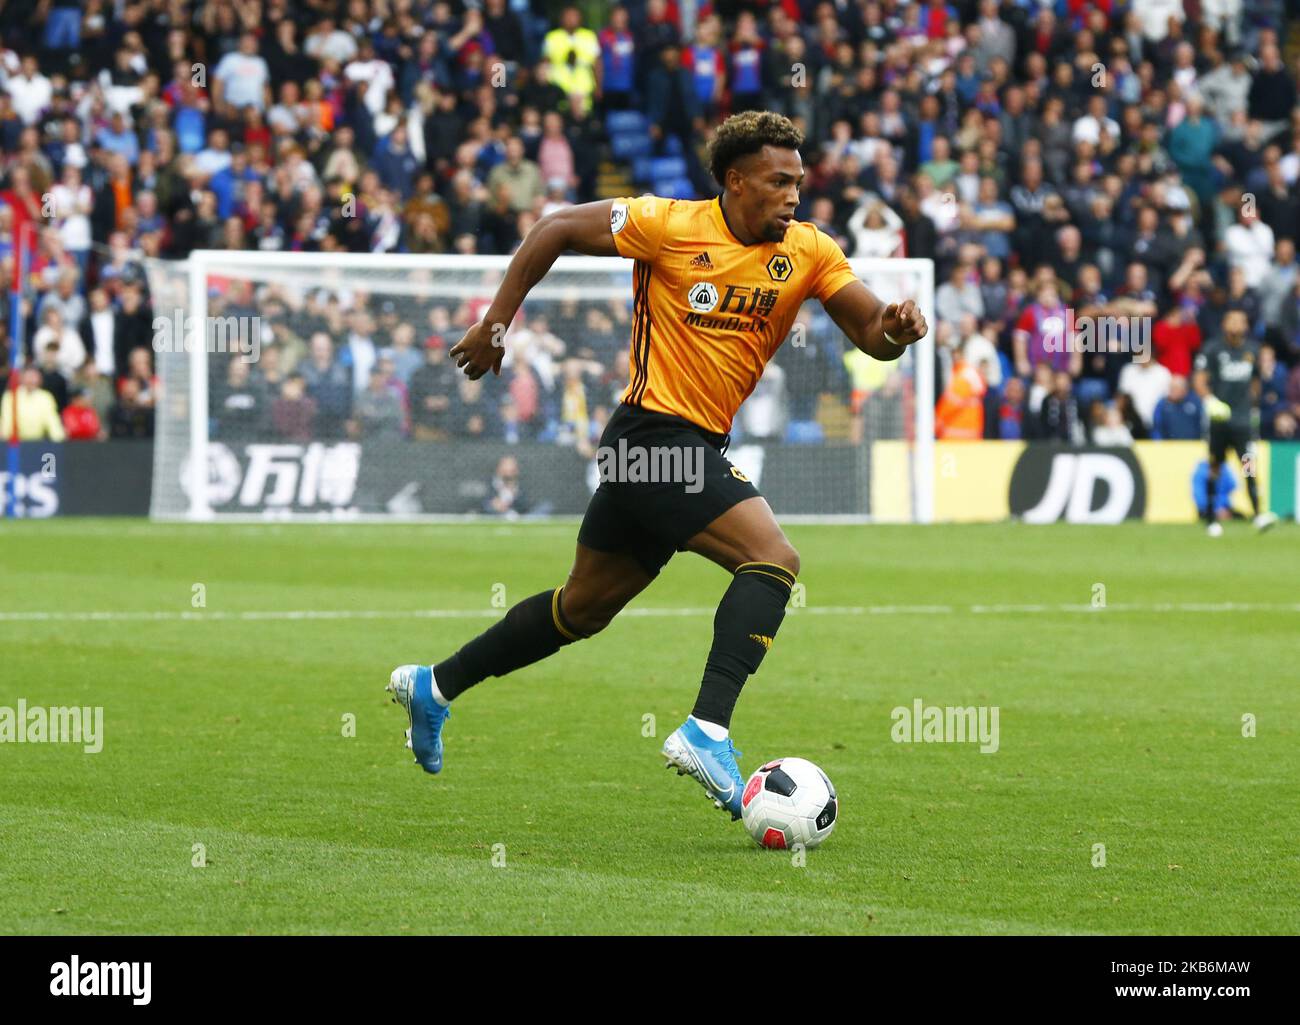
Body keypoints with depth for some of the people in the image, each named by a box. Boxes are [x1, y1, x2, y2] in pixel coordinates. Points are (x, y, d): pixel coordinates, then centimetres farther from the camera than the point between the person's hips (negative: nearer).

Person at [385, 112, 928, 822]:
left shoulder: (809, 252, 3)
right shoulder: (672, 226, -11)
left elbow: (870, 332, -1)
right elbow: (556, 230, -1)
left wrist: (896, 329, -25)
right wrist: (496, 324, -1)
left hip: (695, 445, 7)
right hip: (655, 433, -7)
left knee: (586, 607, 18)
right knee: (773, 557, -23)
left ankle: (433, 686, 32)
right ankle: (707, 731, -30)